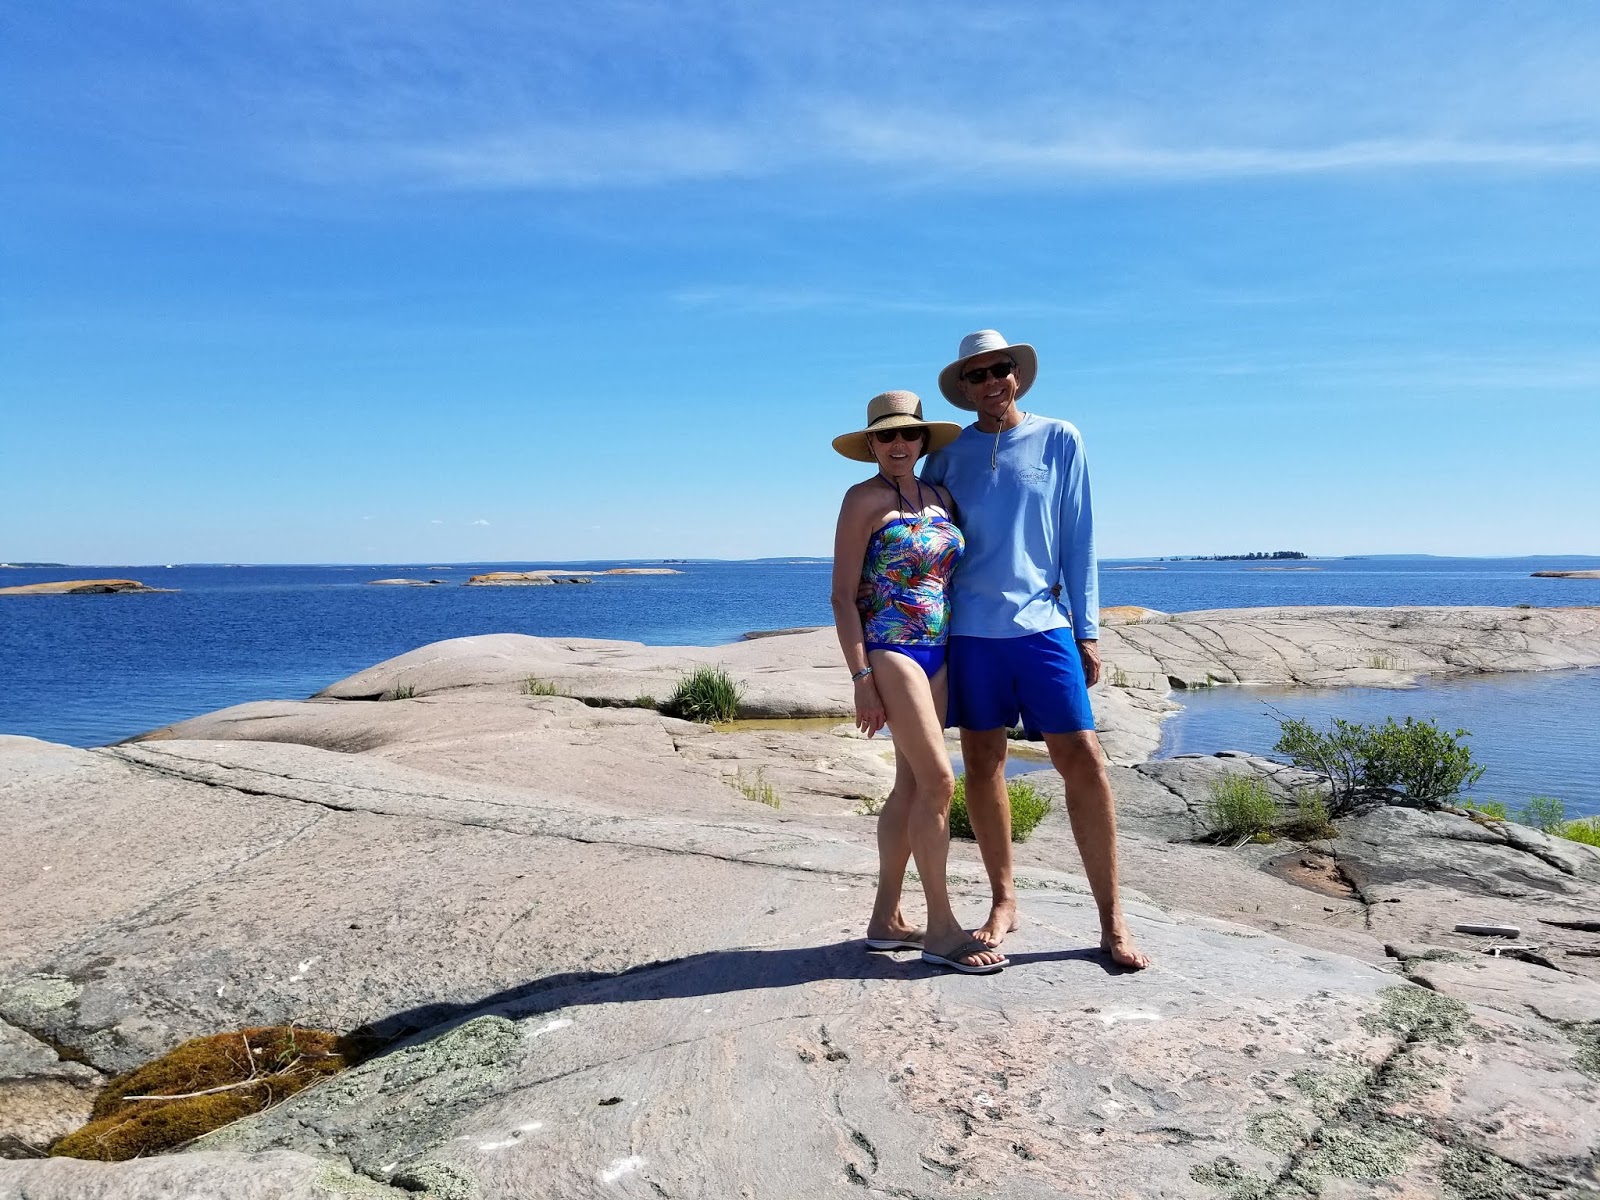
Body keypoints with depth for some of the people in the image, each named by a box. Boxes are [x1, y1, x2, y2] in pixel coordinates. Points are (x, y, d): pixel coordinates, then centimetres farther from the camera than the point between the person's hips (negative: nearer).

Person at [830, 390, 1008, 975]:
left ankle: (886, 918, 20)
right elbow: (843, 595, -9)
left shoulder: (942, 495, 13)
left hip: (938, 651, 7)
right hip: (890, 649, -7)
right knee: (938, 780, -10)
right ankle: (942, 927, 2)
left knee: (911, 785, 10)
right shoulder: (866, 498, -6)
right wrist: (862, 678, -16)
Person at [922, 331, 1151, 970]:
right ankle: (1003, 901, 22)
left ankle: (1111, 918, 6)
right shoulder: (947, 457, 8)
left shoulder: (1059, 440, 6)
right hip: (970, 630, 1)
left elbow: (1077, 540, 6)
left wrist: (1087, 629, 2)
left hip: (1044, 624, -1)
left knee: (1082, 761, -5)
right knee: (981, 765, 6)